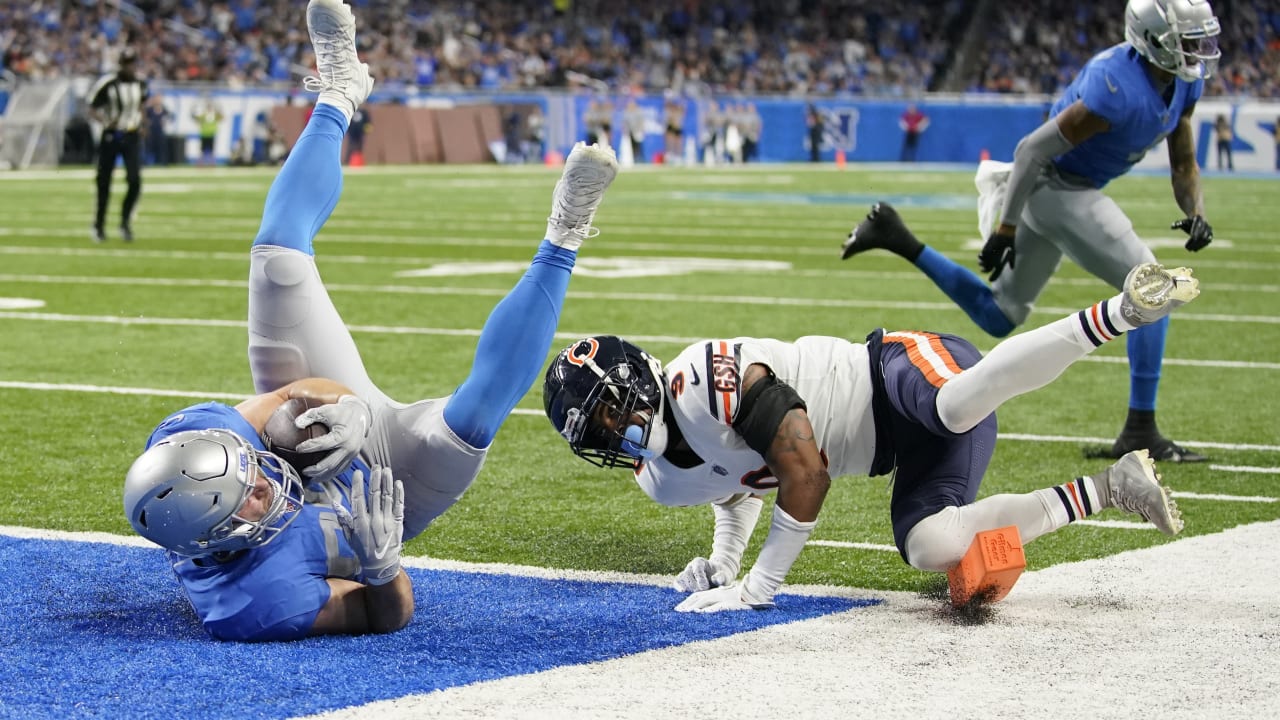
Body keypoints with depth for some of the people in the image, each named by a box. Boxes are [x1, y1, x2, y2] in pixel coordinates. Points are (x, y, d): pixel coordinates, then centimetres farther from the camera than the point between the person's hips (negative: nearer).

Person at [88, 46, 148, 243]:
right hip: (111, 136, -3)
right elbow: (93, 110, -7)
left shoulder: (140, 83, 4)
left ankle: (125, 222, 6)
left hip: (132, 138, 3)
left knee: (135, 181, -11)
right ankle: (99, 225, 21)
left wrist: (140, 124, 11)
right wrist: (105, 121, -25)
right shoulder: (108, 84, -12)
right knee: (104, 183, 5)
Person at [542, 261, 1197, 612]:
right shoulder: (661, 479, 10)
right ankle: (1112, 488, -9)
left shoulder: (705, 378, -20)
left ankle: (1123, 310, -32)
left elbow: (806, 471, -21)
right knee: (930, 548, -18)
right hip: (905, 451, 8)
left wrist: (757, 587, -17)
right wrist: (722, 561, 15)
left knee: (957, 404, -42)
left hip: (899, 370, -7)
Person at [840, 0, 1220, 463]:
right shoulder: (1121, 90, -27)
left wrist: (1195, 213, -9)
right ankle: (1140, 432, -8)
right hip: (1056, 189, -10)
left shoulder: (1184, 82, 0)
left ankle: (898, 241, 20)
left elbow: (1183, 162, 11)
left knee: (998, 318, 18)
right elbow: (1034, 148, -23)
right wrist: (1006, 229, -19)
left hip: (1059, 193, 10)